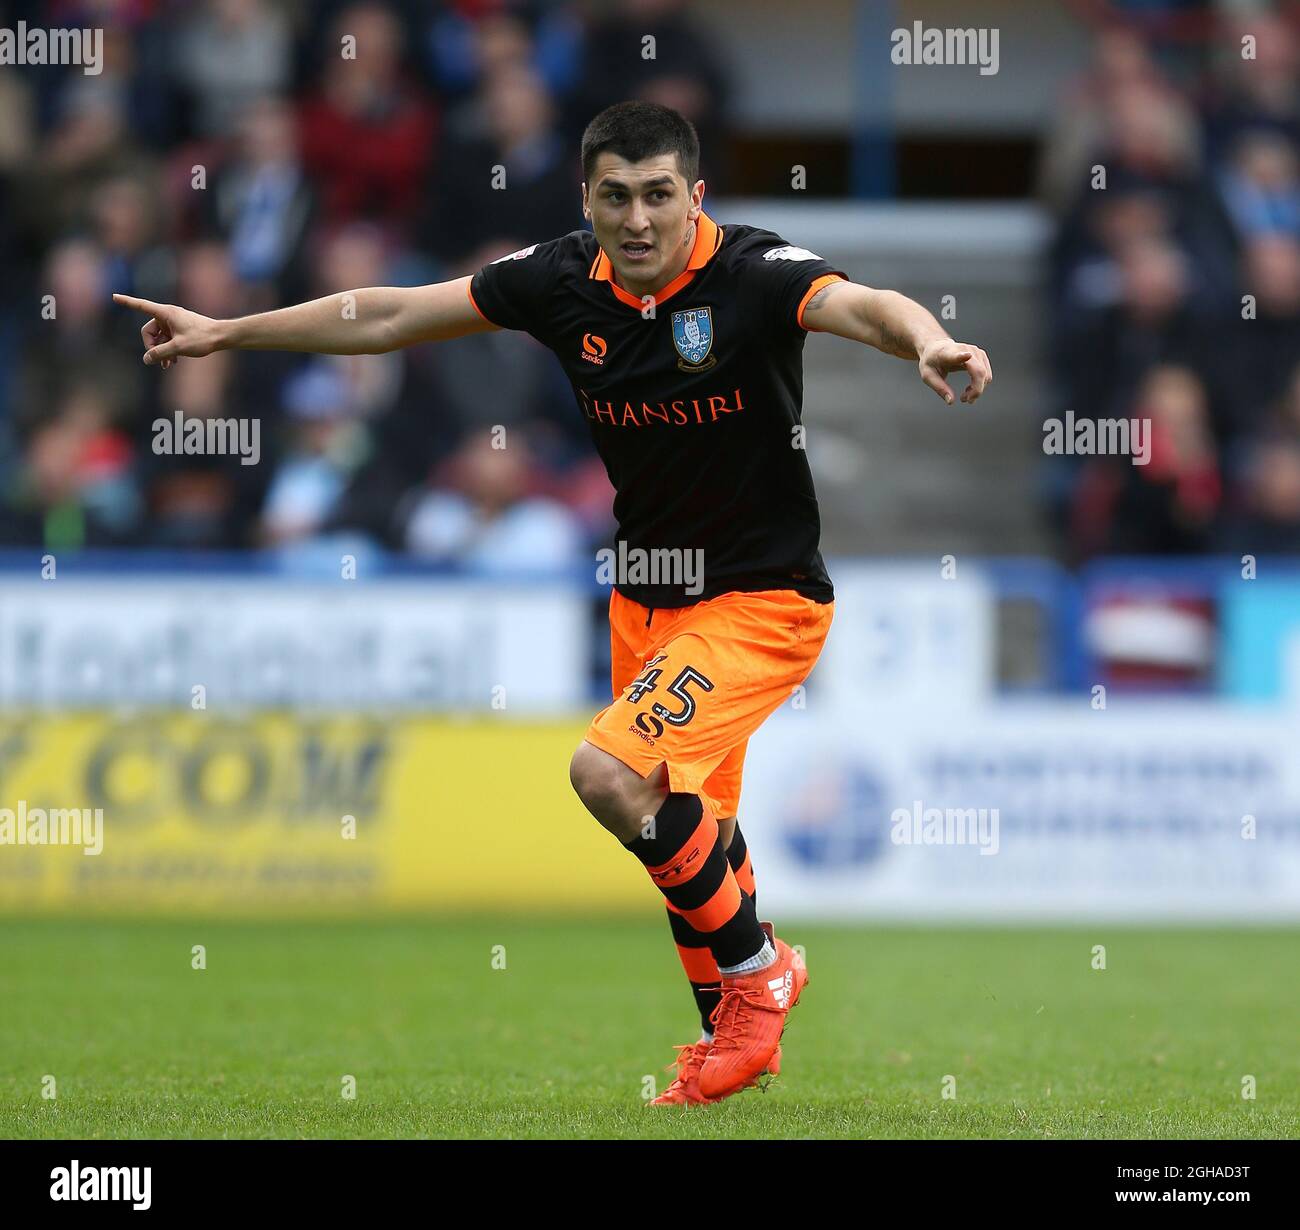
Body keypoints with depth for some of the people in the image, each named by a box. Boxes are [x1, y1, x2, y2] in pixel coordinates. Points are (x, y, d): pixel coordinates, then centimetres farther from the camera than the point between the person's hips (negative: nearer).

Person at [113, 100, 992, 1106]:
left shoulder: (754, 272, -21)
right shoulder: (564, 279, -5)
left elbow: (860, 305, -41)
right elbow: (389, 316, 5)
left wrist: (930, 342, -63)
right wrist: (225, 333, 10)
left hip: (763, 599, -7)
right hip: (645, 598, 7)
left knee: (610, 771, -23)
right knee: (688, 842, 16)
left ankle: (758, 972, -4)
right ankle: (733, 1037, 37)